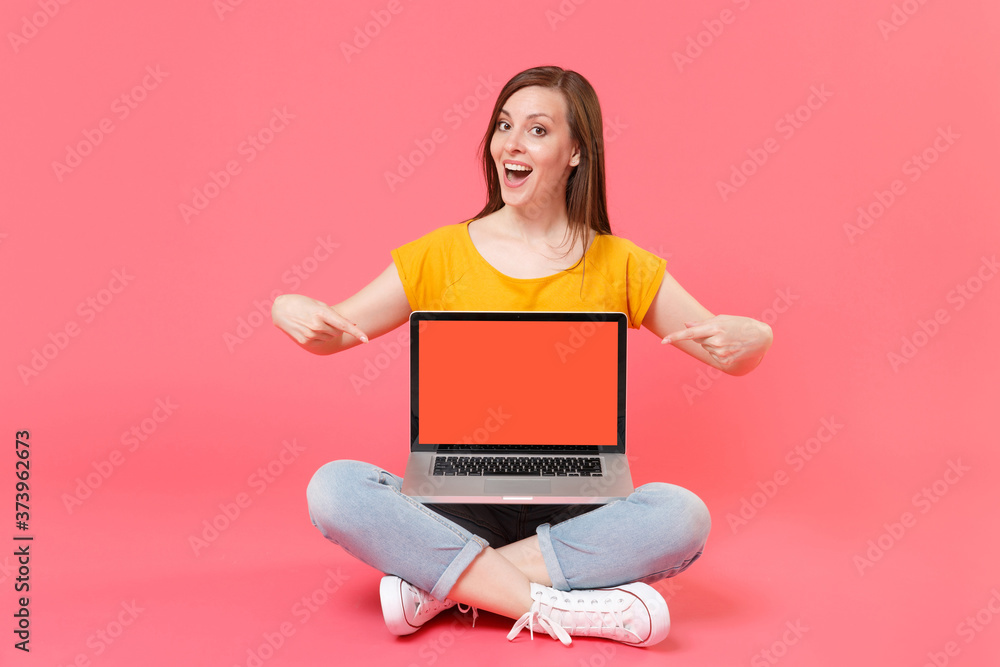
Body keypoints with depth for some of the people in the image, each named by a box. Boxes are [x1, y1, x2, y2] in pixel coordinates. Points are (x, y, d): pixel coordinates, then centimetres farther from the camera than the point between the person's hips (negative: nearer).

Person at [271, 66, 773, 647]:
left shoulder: (620, 267, 3)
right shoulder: (441, 255, 3)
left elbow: (729, 351, 4)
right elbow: (333, 334, 8)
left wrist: (753, 337, -19)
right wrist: (291, 311, -15)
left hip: (573, 511, 0)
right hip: (459, 503, 0)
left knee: (682, 516, -28)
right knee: (334, 489, -25)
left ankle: (439, 583, -20)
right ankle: (560, 608, -24)